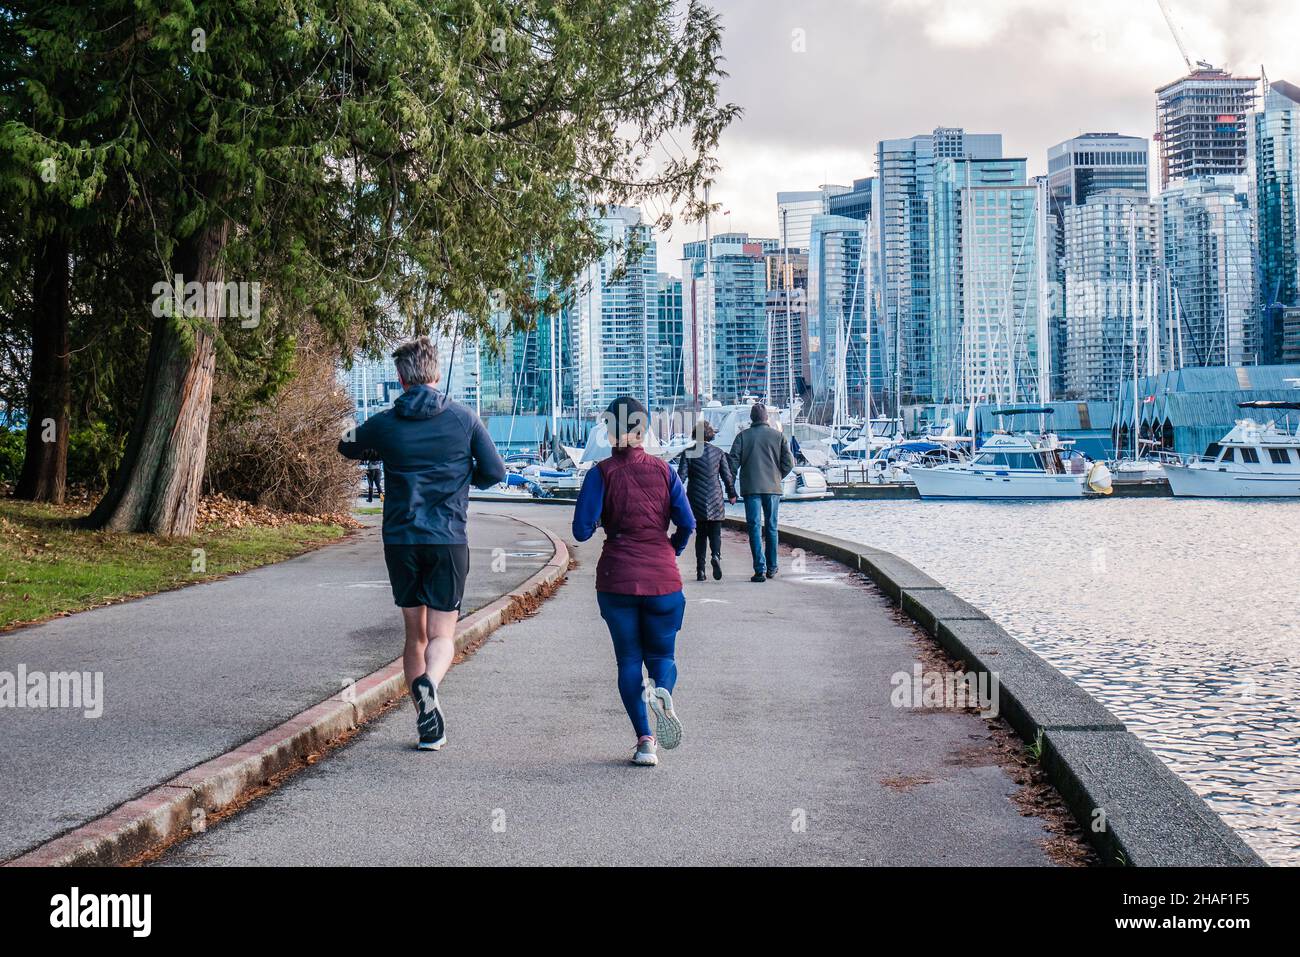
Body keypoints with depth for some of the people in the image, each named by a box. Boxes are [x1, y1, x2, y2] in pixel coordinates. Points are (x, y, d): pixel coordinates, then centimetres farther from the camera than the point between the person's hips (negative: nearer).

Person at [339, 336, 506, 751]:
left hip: (400, 541, 2)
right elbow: (495, 472, 0)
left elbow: (347, 447, 20)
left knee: (415, 633, 14)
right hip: (448, 540, -1)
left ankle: (428, 727, 11)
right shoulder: (463, 418, -2)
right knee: (442, 634, 4)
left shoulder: (383, 424, 1)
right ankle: (428, 682, -28)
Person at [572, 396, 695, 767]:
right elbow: (687, 523, -1)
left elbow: (582, 530, -8)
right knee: (661, 654, 15)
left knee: (628, 659, 10)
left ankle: (645, 740, 0)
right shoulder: (664, 470, 1)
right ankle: (661, 691, -21)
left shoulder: (602, 472, -4)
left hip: (616, 578, -1)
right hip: (663, 578, 1)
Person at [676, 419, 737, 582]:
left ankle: (700, 569, 4)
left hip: (696, 501, 0)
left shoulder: (688, 453, -3)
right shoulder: (718, 452, 1)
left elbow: (681, 476, -9)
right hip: (715, 501, 0)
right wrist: (732, 494, 16)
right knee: (715, 532, 7)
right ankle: (716, 555, -23)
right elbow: (727, 476, 3)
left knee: (700, 534, 10)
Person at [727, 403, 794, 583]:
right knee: (771, 528, 13)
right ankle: (771, 568, 21)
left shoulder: (743, 436, -2)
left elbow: (733, 462, -5)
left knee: (754, 528, -2)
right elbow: (788, 463, 0)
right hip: (772, 488, 2)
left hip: (751, 488, -2)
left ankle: (760, 569, -10)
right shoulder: (778, 436, 2)